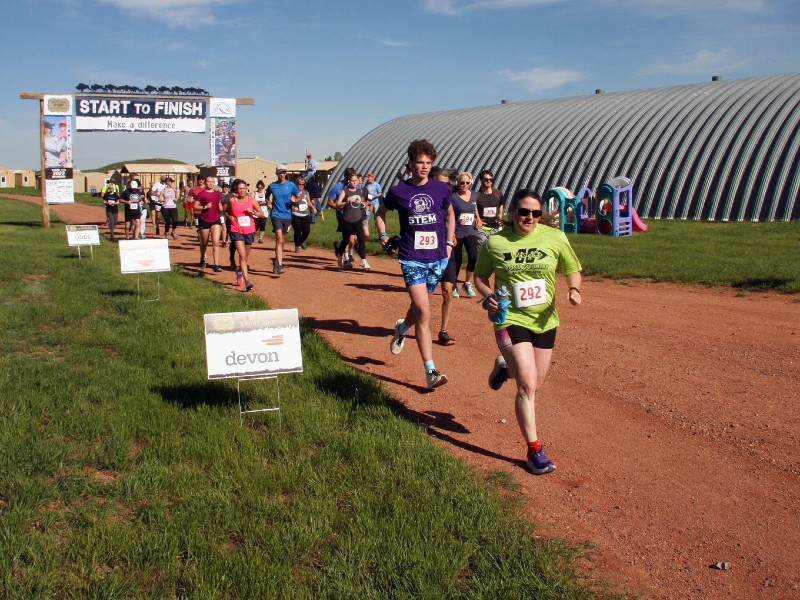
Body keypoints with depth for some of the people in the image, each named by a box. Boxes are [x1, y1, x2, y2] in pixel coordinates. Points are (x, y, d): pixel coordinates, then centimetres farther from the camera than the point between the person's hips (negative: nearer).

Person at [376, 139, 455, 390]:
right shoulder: (398, 191, -3)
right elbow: (380, 214, 15)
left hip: (437, 258, 3)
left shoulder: (441, 189, 2)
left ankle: (402, 328, 53)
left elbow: (450, 214, 21)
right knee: (423, 311, -14)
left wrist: (449, 242, 13)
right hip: (412, 259, -3)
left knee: (419, 307, 18)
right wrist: (383, 236, 2)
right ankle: (431, 371, -11)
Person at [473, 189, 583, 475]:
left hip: (545, 321, 3)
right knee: (527, 385, -13)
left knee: (534, 383, 16)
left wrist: (574, 289, -13)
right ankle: (534, 450, 0)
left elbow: (573, 269, 8)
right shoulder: (494, 242, -7)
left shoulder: (555, 238, -5)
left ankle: (504, 367, 50)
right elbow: (480, 276, 6)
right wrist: (488, 295, -13)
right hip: (510, 320, -3)